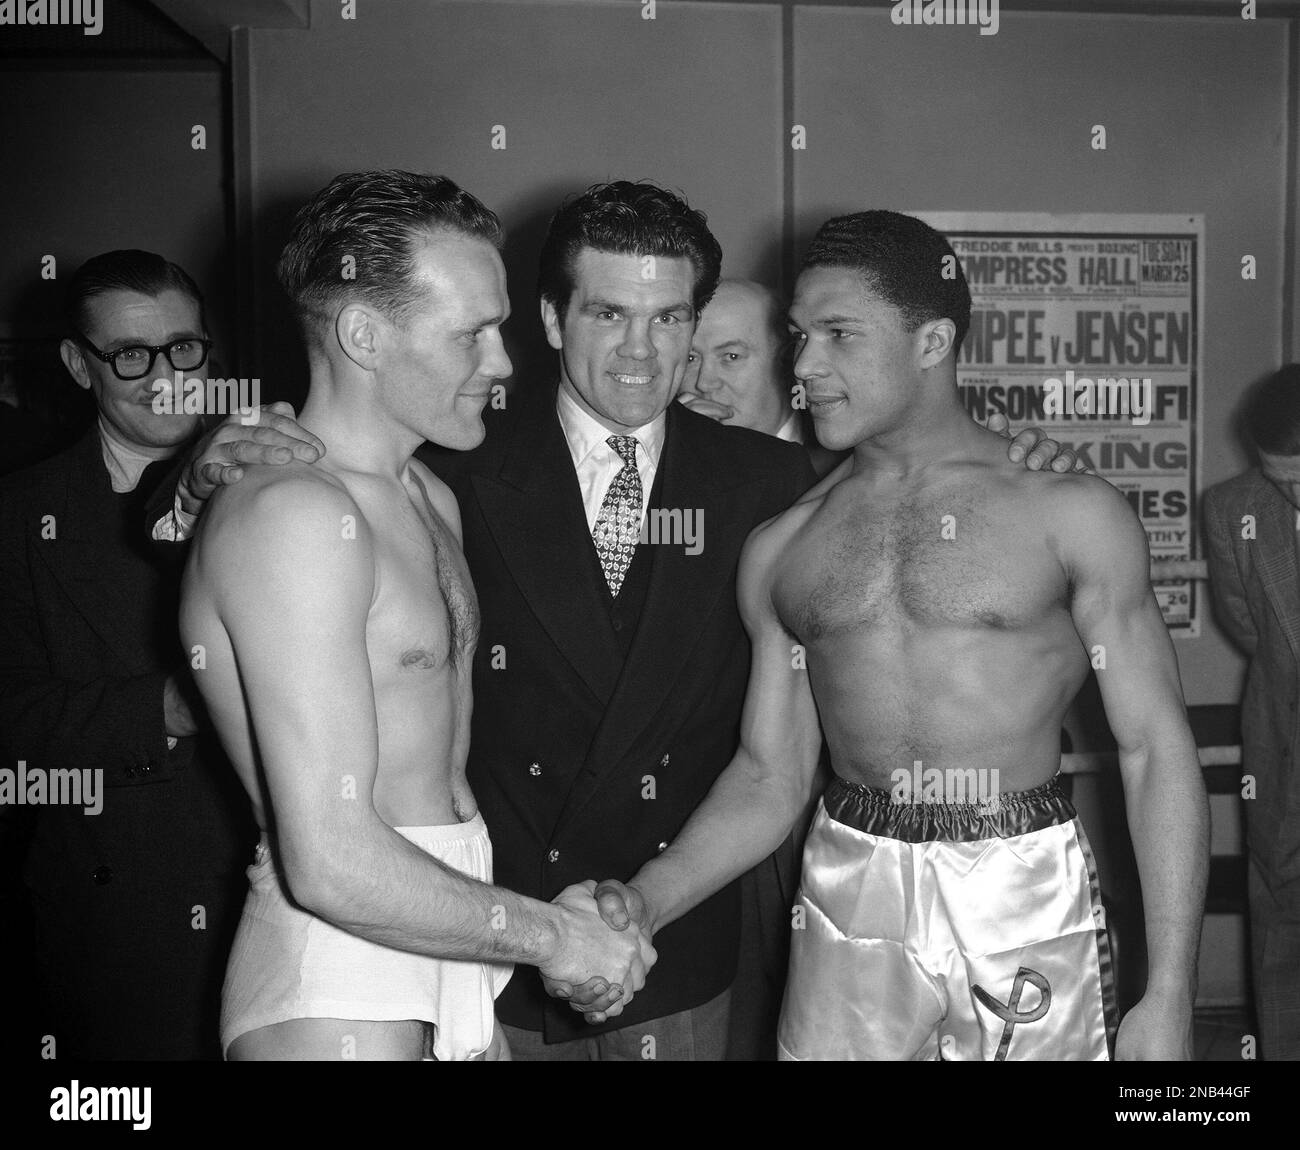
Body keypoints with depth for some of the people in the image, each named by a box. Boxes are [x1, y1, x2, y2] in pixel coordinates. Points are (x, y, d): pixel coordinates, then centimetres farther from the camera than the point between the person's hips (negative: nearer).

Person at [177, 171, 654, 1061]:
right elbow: (330, 863, -24)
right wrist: (550, 935, -12)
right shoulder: (294, 513, -19)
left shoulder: (434, 498, 11)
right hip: (336, 997, -8)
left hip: (443, 954, 8)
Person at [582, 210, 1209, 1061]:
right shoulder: (780, 549, 4)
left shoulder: (1071, 512, -4)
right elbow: (770, 777, 6)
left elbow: (1155, 748, -4)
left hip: (1030, 896, -2)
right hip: (851, 905, 2)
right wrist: (643, 905, -9)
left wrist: (1170, 998, -8)